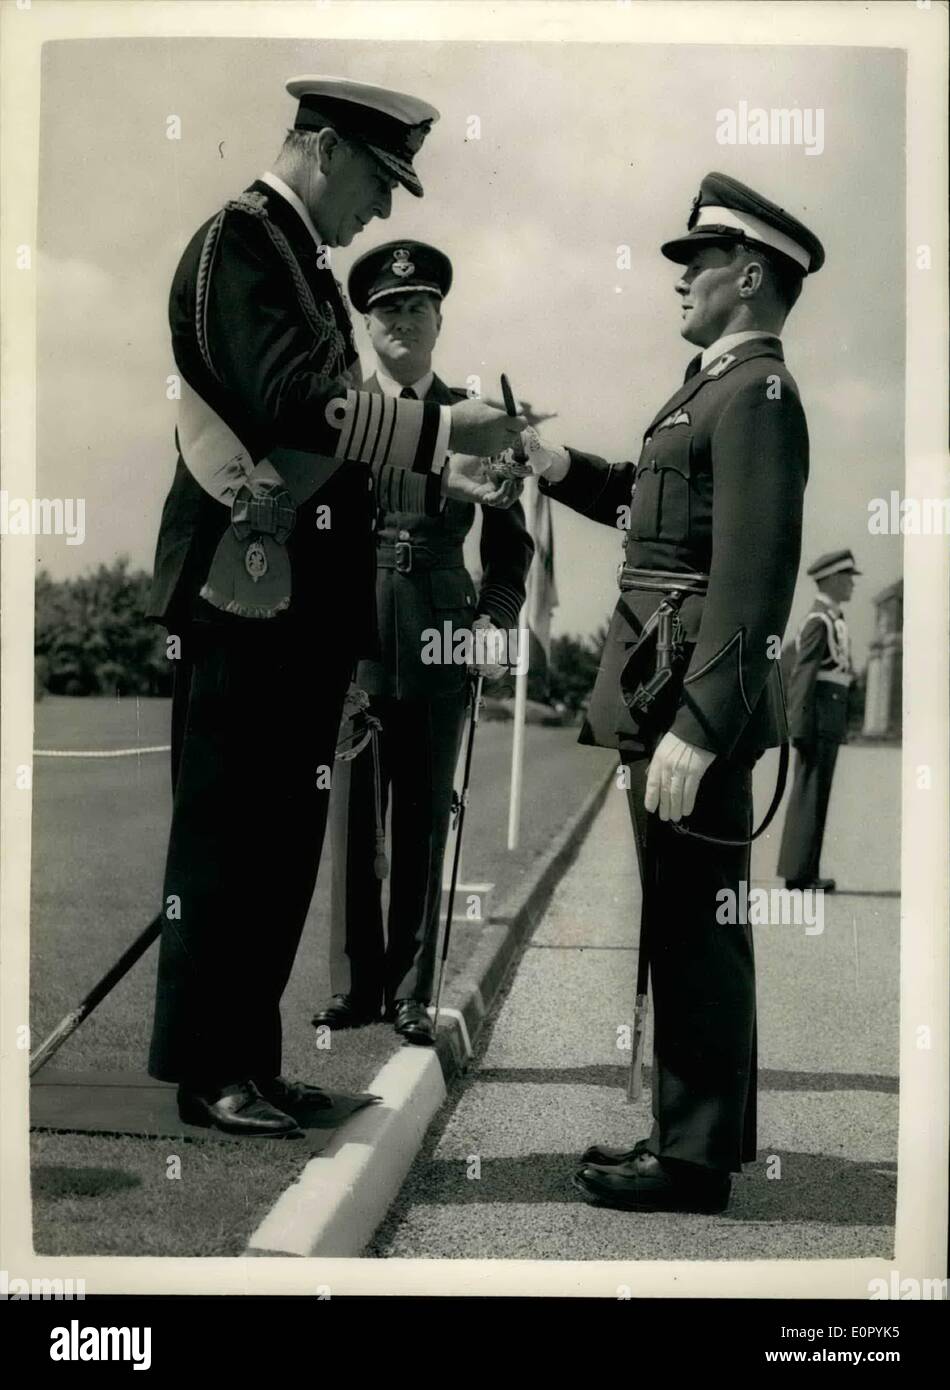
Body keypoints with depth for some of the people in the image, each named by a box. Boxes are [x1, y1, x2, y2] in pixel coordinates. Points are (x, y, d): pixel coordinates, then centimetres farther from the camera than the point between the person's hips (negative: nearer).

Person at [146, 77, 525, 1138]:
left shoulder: (303, 262, 21)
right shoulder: (238, 240, -7)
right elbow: (295, 403, -21)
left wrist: (445, 477, 13)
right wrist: (444, 426, -18)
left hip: (300, 601, 9)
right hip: (247, 591, -9)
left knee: (281, 839, 11)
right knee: (228, 838, -2)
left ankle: (248, 1058, 21)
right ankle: (207, 1073, 8)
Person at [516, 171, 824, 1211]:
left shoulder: (757, 393, -13)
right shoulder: (715, 386, 16)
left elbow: (753, 580, -21)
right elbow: (651, 501, 26)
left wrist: (695, 731, -25)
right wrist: (556, 463, 12)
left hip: (696, 701, -10)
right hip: (670, 695, 10)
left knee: (694, 931, -1)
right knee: (695, 929, 17)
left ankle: (694, 1161, 11)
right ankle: (701, 1130, 30)